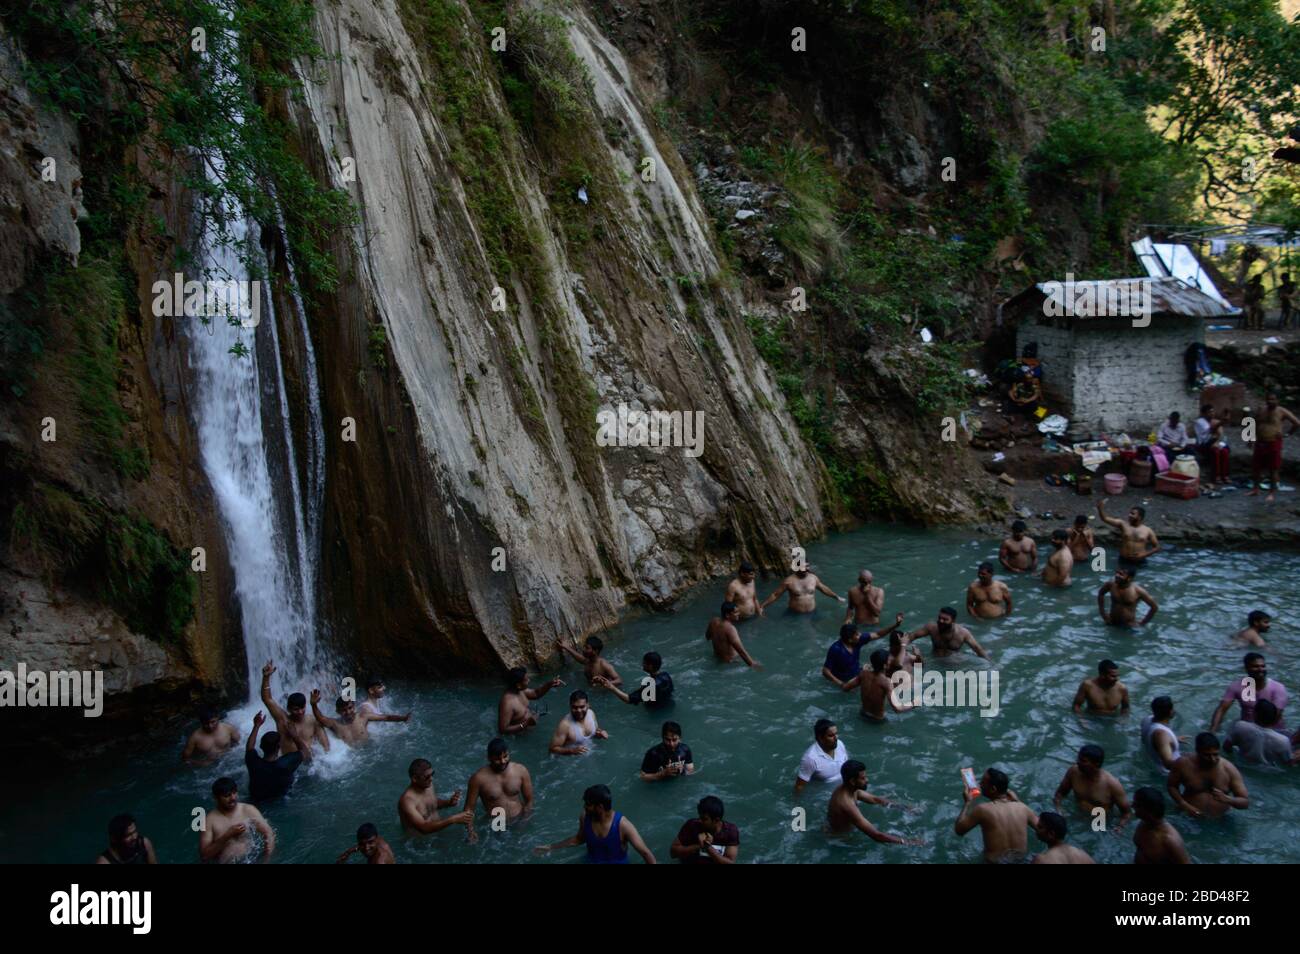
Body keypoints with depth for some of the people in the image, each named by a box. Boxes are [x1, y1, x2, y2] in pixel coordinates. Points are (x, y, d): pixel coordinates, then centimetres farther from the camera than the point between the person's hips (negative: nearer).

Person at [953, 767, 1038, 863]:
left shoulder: (982, 809, -23)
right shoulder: (1022, 807, -13)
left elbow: (959, 830, -12)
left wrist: (967, 802, -1)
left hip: (996, 861, -3)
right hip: (1020, 858, 3)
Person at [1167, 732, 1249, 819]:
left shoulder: (1229, 770, -8)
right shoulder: (1184, 764, -9)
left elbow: (1246, 802, -4)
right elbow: (1171, 786, 7)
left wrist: (1227, 799, -24)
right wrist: (1185, 806, -9)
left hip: (1220, 820, 2)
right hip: (1190, 818, -1)